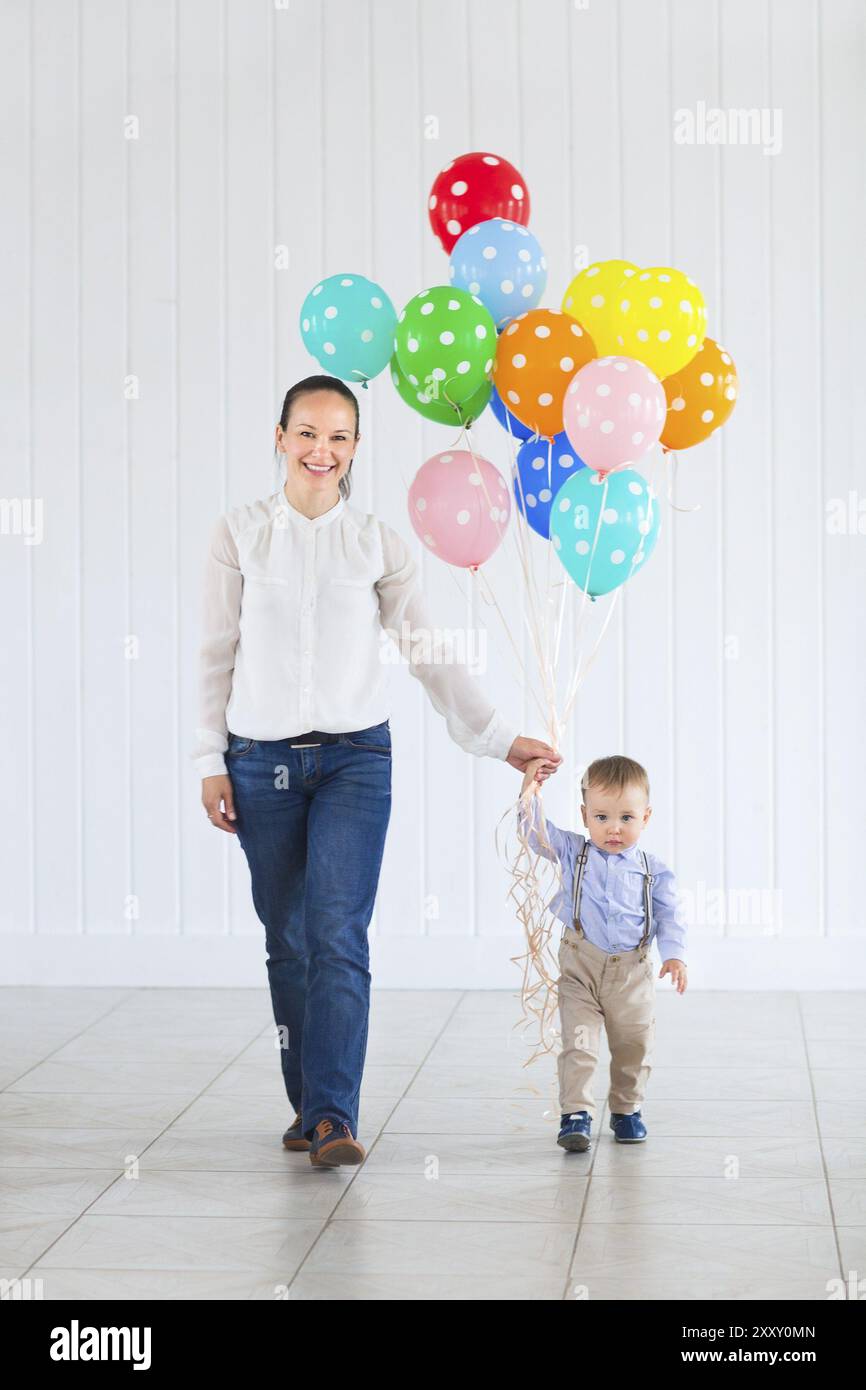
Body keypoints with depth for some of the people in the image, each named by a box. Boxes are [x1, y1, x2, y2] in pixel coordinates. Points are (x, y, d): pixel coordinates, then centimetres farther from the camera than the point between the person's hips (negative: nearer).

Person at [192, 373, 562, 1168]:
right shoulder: (240, 535, 3)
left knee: (339, 936, -12)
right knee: (288, 943, 6)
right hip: (262, 759, 1)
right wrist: (211, 759, 2)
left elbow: (428, 652, 4)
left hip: (354, 757, -1)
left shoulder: (377, 543, 4)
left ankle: (334, 1118, -14)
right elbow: (219, 652, 6)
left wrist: (498, 737, -1)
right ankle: (306, 1104, 17)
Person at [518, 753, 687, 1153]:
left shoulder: (652, 870, 0)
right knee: (577, 1044, -10)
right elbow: (538, 833, -10)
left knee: (633, 1047, 12)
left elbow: (669, 915, 1)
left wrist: (674, 954, -12)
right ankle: (576, 1115, -9)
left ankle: (626, 1110, 30)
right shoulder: (572, 851, 0)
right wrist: (529, 793, -23)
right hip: (580, 968, -2)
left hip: (632, 973, 2)